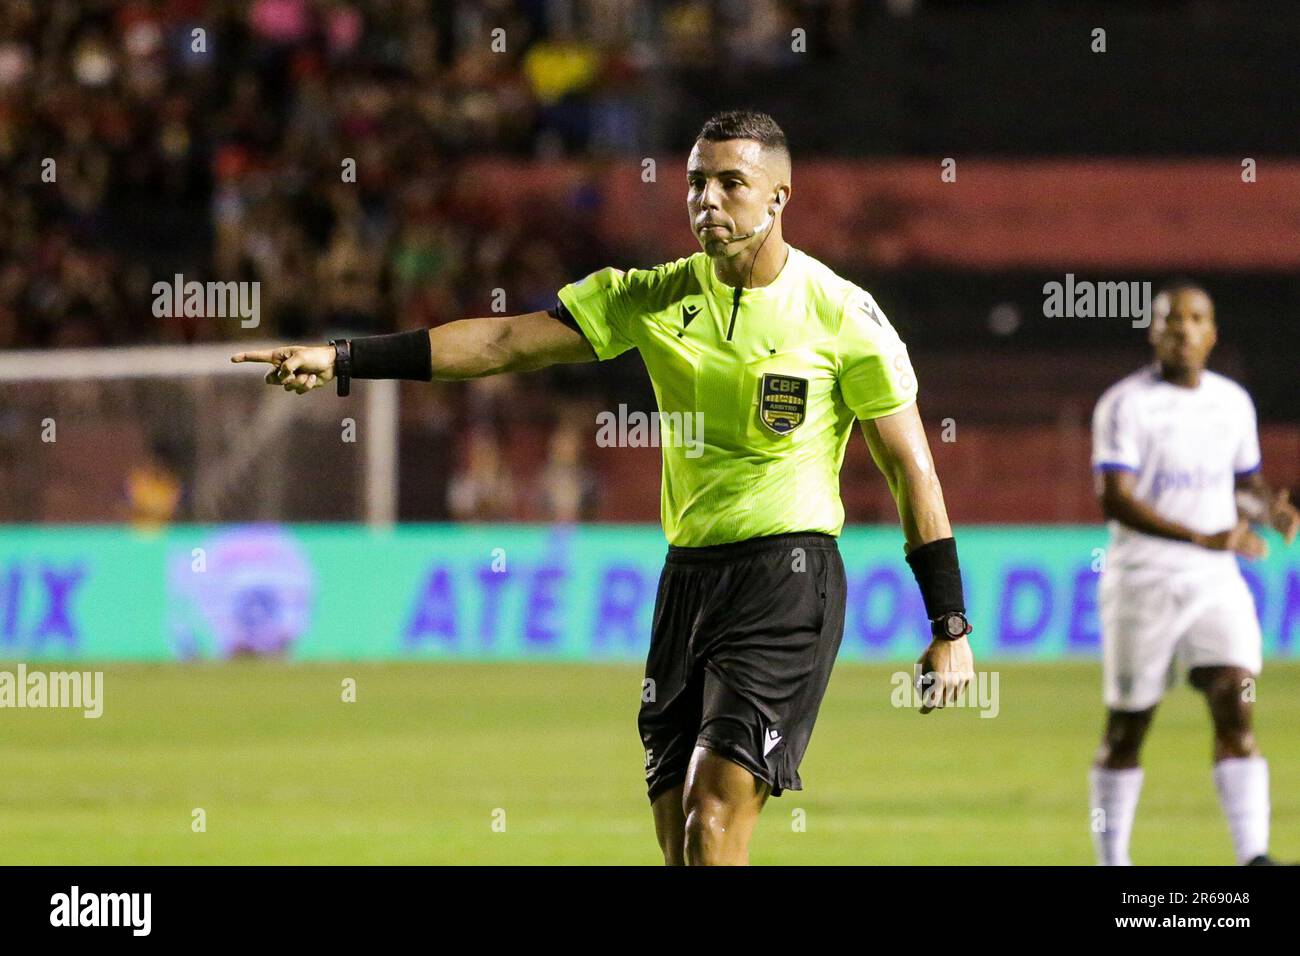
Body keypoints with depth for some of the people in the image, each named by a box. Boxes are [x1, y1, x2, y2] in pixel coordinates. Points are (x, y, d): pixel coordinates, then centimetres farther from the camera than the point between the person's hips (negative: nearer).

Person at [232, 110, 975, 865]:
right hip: (689, 571, 5)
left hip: (787, 579, -5)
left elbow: (913, 470, -1)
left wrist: (950, 628, -4)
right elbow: (505, 342, 4)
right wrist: (342, 360, -4)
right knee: (678, 835, 4)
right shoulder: (656, 298, 6)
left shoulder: (842, 314, -5)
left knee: (714, 826, -18)